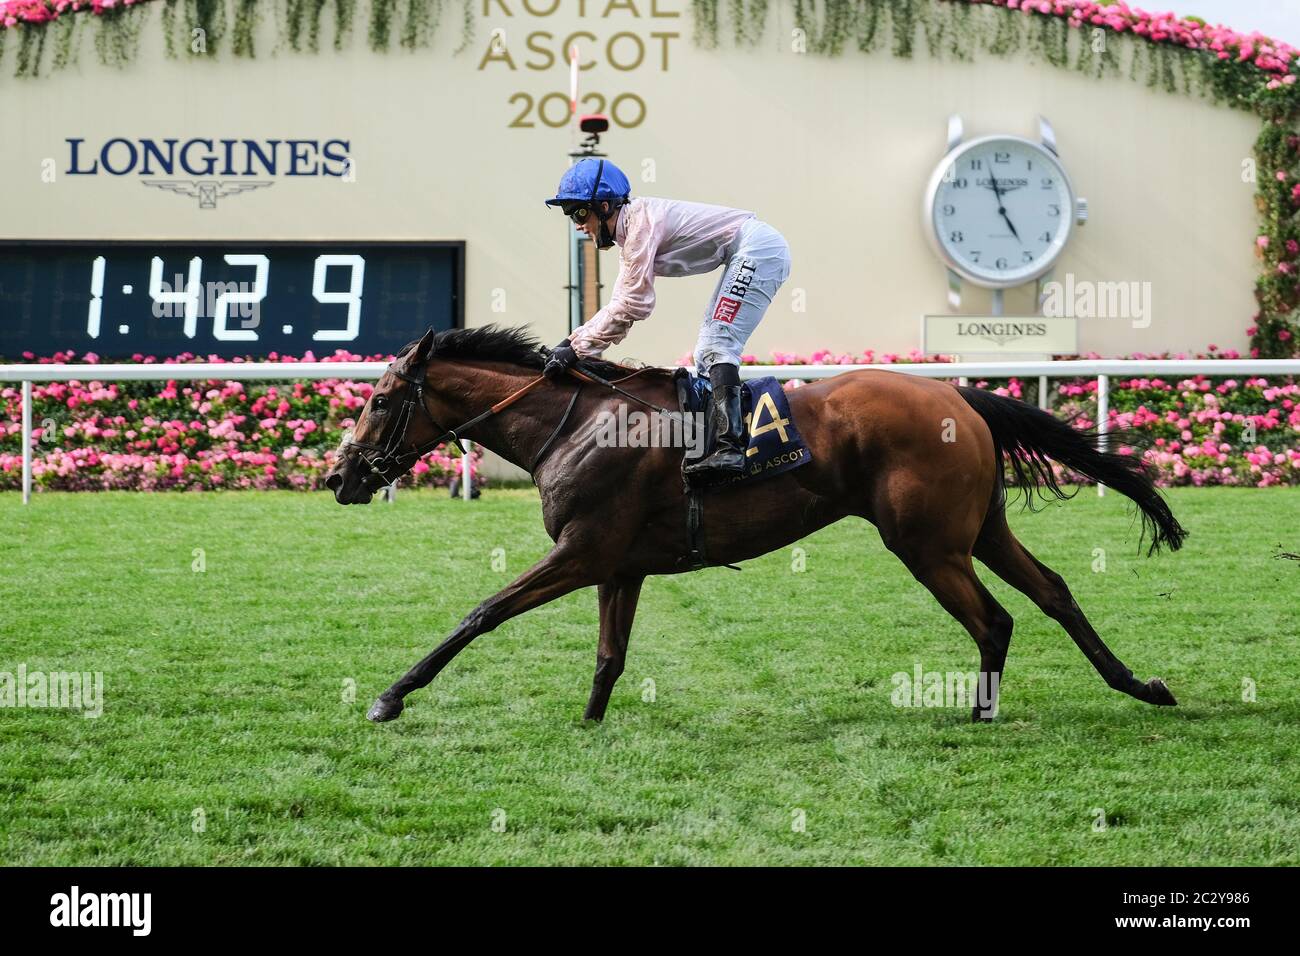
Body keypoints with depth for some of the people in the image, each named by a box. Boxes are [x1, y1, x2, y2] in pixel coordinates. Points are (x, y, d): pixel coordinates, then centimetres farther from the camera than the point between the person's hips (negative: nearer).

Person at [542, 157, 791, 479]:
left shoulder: (641, 220, -18)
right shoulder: (629, 231, 13)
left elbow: (632, 306, -22)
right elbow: (621, 304, 13)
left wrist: (578, 348, -18)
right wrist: (573, 340, 0)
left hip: (759, 248, -11)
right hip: (748, 256, 11)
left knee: (717, 344, -20)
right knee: (706, 351, 12)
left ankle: (729, 447, -30)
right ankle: (707, 441, 13)